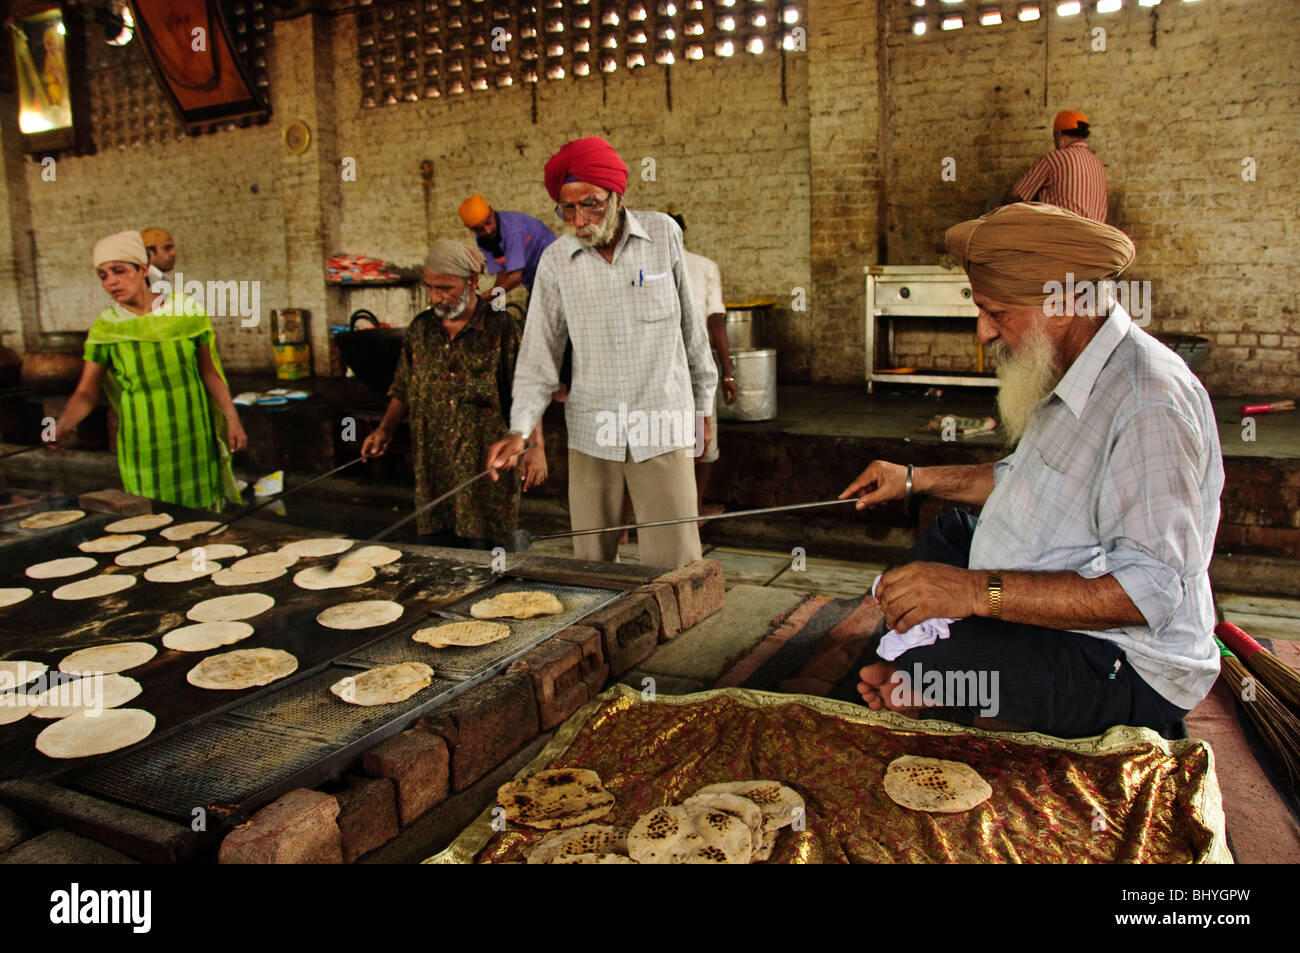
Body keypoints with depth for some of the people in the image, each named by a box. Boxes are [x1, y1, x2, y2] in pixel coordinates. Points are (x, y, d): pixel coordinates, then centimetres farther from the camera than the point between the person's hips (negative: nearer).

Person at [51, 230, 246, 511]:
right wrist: (61, 426, -22)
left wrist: (232, 420, 2)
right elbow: (86, 392, -3)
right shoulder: (105, 329, -4)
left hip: (195, 439, 1)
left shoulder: (186, 309, -3)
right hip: (143, 449, 0)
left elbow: (210, 372, 4)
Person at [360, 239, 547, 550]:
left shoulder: (501, 328, -4)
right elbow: (403, 391, 19)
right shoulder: (420, 329, 10)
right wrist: (385, 429, 4)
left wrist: (536, 446, -16)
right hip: (432, 474, 5)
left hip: (487, 473, -5)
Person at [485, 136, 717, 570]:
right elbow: (539, 355, 2)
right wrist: (520, 428, -10)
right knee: (591, 562, 9)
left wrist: (702, 401, 13)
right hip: (591, 433, 1)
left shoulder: (664, 234, -1)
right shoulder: (555, 261, 0)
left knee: (674, 566, -1)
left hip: (663, 426, -1)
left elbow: (691, 325, 7)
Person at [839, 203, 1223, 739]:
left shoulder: (1151, 403, -27)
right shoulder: (1072, 374, 5)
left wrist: (980, 591, -39)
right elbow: (1022, 480, 22)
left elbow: (1148, 591, -34)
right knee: (946, 534, 22)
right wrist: (914, 479, 20)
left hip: (1128, 671, -10)